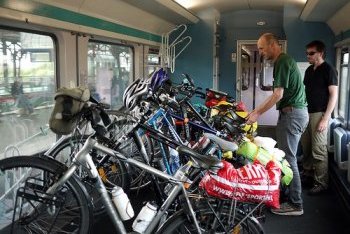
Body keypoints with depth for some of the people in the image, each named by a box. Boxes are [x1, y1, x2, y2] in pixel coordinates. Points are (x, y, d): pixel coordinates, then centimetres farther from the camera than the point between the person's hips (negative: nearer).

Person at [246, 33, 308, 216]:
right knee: (289, 157, 14)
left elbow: (278, 94, -19)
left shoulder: (282, 62, -13)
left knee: (288, 159, -6)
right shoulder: (285, 60, 19)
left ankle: (295, 204, 1)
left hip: (291, 113, -10)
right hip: (298, 112, 10)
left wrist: (257, 113, -13)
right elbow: (279, 94, 19)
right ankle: (292, 195, 23)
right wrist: (256, 110, 17)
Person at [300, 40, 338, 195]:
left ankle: (321, 183, 3)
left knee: (319, 151, -6)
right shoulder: (309, 70, 15)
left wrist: (325, 118, -16)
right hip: (307, 113, 7)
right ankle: (307, 175, 24)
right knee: (306, 147, 11)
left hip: (319, 114, -7)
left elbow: (334, 95, -11)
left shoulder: (328, 70, -7)